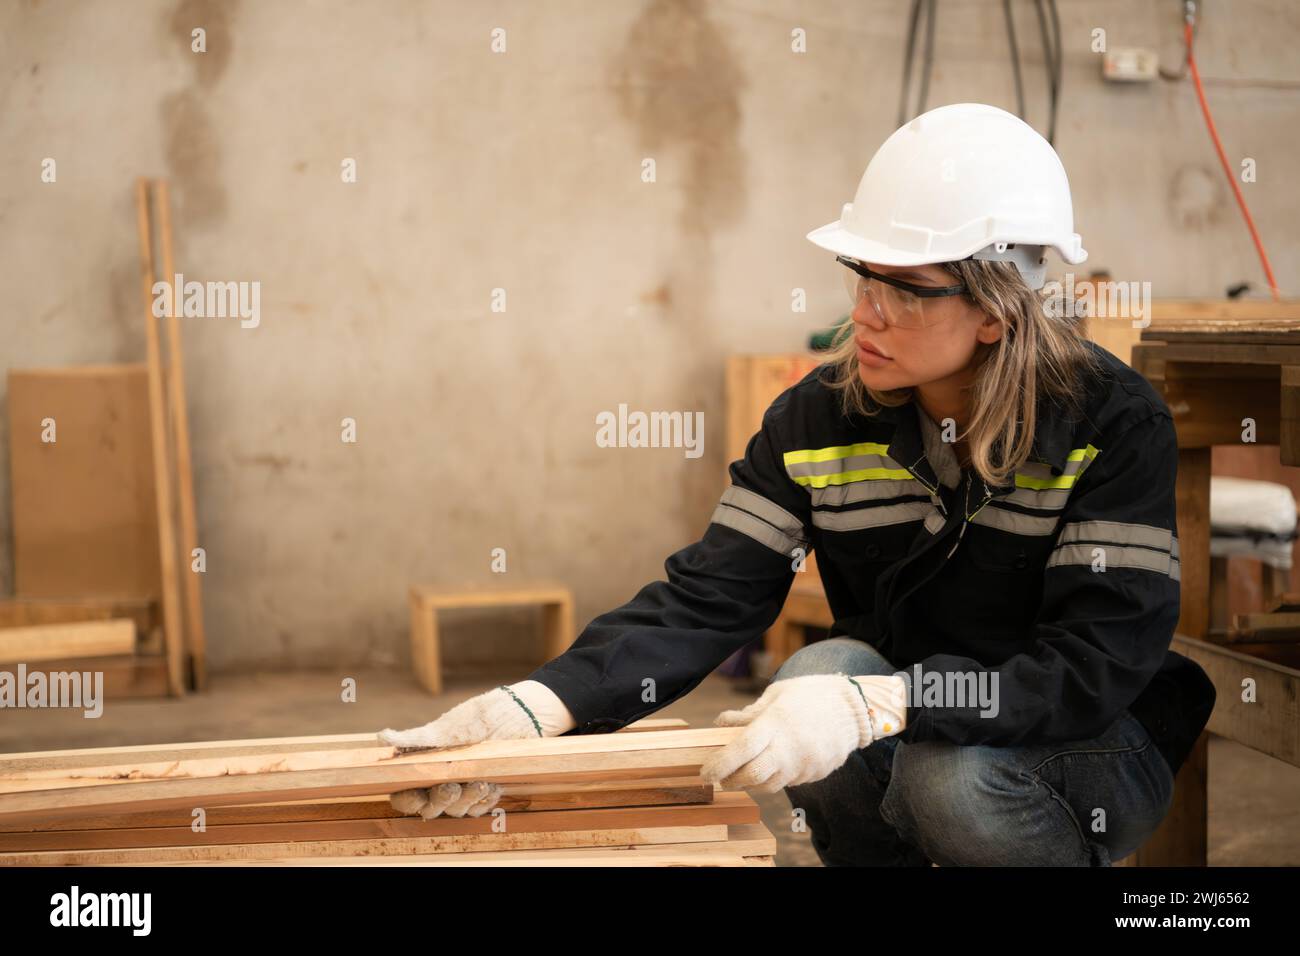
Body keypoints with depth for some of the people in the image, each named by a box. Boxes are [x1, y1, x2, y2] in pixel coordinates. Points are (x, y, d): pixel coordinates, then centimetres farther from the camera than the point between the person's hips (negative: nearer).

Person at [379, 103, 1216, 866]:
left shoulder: (1115, 425, -20)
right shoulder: (820, 418, -10)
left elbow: (1093, 667, -27)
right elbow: (705, 602, -17)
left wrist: (877, 705, -42)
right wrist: (528, 709, -33)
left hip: (1091, 750, -2)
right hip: (896, 740, 3)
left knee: (954, 778, -33)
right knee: (823, 670, -28)